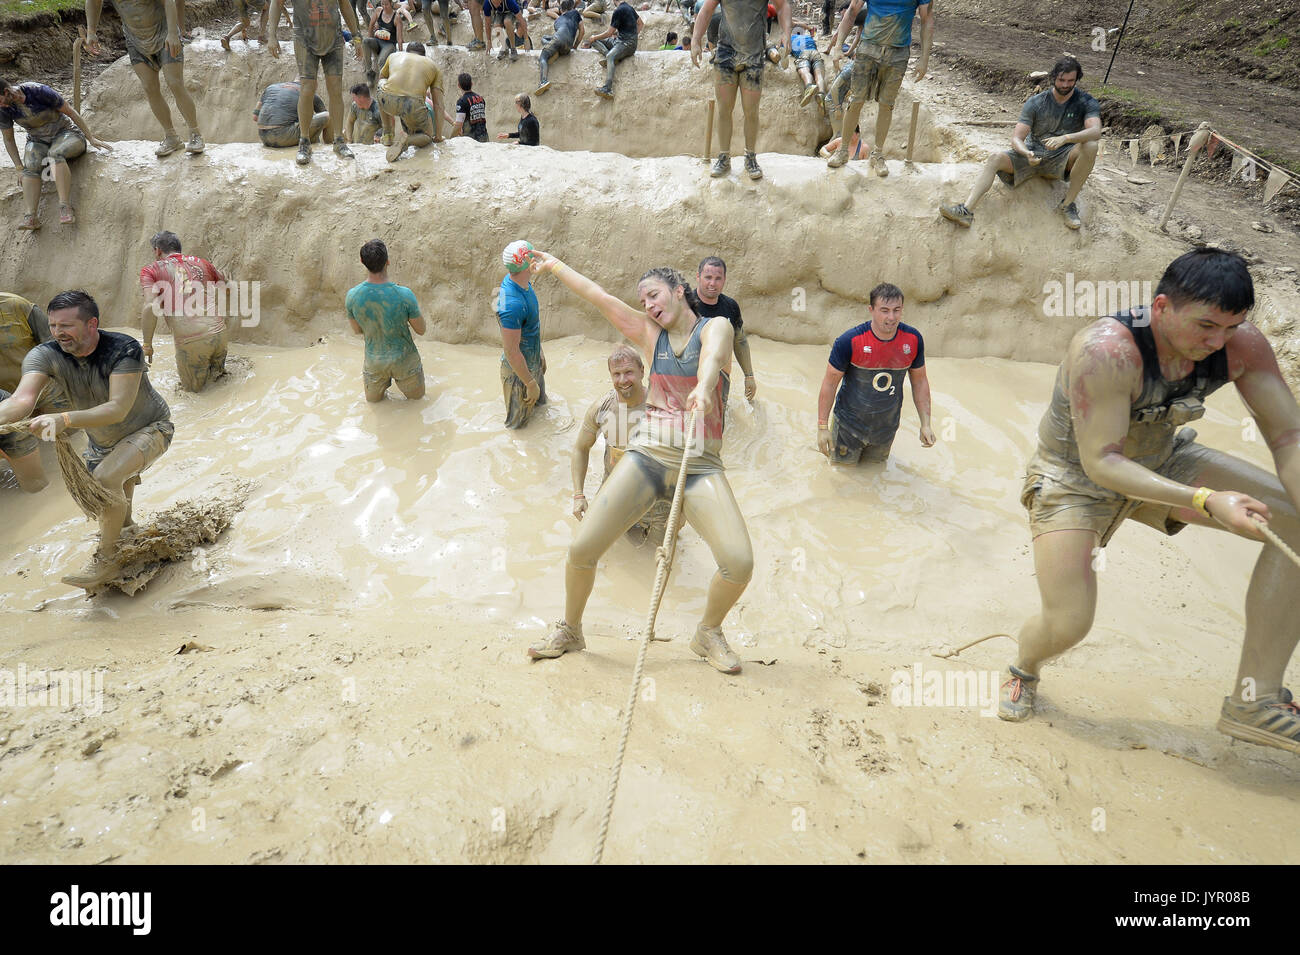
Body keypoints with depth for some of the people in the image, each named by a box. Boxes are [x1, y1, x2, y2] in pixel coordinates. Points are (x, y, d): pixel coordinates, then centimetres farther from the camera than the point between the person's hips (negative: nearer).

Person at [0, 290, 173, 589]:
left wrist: (63, 419, -55)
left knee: (106, 477, -30)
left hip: (150, 428, -6)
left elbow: (118, 409, -41)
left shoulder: (124, 349, -32)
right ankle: (124, 524, 57)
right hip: (102, 440, 7)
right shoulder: (46, 355, -20)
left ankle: (106, 559, -13)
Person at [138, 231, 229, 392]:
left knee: (194, 387, 17)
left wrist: (147, 345, -5)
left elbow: (150, 307, -11)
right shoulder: (201, 262, 15)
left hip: (190, 342, -5)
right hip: (220, 333, 5)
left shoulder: (151, 270, 4)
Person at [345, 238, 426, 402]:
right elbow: (421, 330, -14)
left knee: (373, 399, 36)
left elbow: (357, 330, -2)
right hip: (404, 360, -2)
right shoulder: (404, 295, -30)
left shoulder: (352, 296, -21)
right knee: (416, 396, 31)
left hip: (374, 361, 3)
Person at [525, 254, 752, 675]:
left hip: (700, 465, -2)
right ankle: (569, 630, 21)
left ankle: (708, 632, 13)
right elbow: (598, 295, 16)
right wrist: (553, 264, 20)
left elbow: (711, 357, -20)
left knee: (739, 562, -18)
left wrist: (703, 387, -42)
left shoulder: (716, 326, 3)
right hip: (646, 456, 3)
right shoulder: (650, 335, 13)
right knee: (582, 548, -6)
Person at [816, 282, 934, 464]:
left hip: (886, 428, 3)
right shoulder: (850, 341, -23)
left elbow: (919, 381, 3)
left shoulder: (913, 340, -11)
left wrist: (925, 424, 1)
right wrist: (822, 426, -13)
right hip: (850, 424, -3)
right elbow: (830, 383, -14)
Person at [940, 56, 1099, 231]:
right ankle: (966, 210, -40)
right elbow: (1017, 138, -11)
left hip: (1063, 158, -1)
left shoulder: (1086, 102, -6)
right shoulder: (1035, 103, -2)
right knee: (996, 158, -22)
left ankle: (1068, 204, -22)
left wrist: (1065, 138, -44)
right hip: (1033, 154, 1)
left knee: (1090, 146, -32)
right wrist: (1027, 154, -35)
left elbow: (1096, 132, -24)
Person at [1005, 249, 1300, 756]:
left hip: (1164, 461, 6)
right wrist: (1205, 500, -41)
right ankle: (1024, 671, 25)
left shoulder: (1241, 344, -17)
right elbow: (1101, 462, -32)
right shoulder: (1106, 352, -34)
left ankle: (1255, 701, -6)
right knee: (1066, 625, -16)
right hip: (1075, 476, -6)